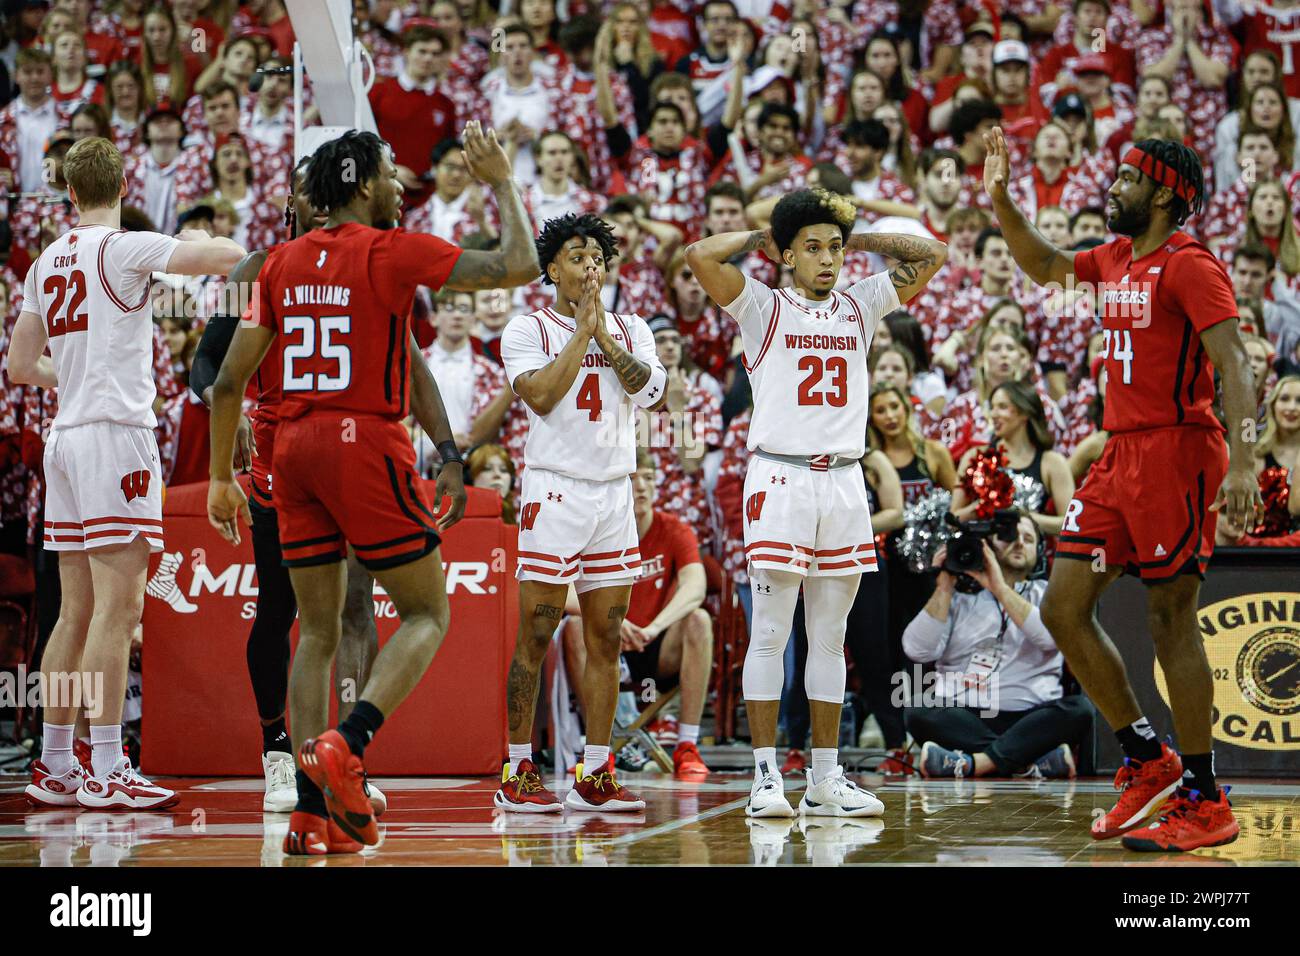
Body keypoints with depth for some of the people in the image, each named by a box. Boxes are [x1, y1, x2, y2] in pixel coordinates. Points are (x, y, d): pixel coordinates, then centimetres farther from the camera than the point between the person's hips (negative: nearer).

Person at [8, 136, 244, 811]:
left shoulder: (46, 262, 15)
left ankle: (53, 767, 13)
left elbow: (21, 365, 19)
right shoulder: (123, 248, -7)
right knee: (119, 609, -9)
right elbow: (231, 257, -17)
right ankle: (105, 770, -12)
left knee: (78, 611, 11)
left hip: (66, 436, 8)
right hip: (115, 432, -8)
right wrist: (203, 240, 6)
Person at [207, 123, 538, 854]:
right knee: (429, 614, 5)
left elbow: (229, 381, 9)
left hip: (294, 448, 6)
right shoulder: (392, 251, -6)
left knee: (318, 631, 11)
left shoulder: (285, 261, 11)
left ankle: (312, 813, 6)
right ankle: (347, 745, -17)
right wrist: (502, 184, 6)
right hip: (367, 444, -6)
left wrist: (222, 476, 17)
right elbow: (519, 267, -8)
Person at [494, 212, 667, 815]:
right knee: (535, 639, -5)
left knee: (606, 640, 4)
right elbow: (542, 396, -15)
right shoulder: (528, 330, 0)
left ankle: (594, 777, 7)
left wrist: (605, 337, -8)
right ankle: (518, 774, 0)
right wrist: (583, 331, -10)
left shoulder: (630, 330, 14)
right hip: (554, 491, -5)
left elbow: (656, 395, -2)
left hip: (615, 494, 5)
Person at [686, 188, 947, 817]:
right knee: (770, 633, -5)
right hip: (780, 478, -4)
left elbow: (932, 254, 16)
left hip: (844, 480, 4)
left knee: (830, 637, 7)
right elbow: (700, 255, -12)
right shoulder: (765, 308, 2)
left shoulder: (861, 306, 13)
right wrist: (762, 237, 2)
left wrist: (857, 239, 13)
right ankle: (766, 777, -3)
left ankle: (825, 778, 11)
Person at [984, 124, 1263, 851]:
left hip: (1176, 453, -9)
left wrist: (1242, 462, -31)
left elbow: (1233, 363, -20)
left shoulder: (1189, 266, -12)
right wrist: (1001, 199, 21)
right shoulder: (1115, 261, 14)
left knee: (1172, 620, -5)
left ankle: (1205, 803, 2)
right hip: (1120, 454, 9)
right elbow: (1044, 267, 33)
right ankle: (1149, 763, 16)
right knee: (1063, 608, 6)